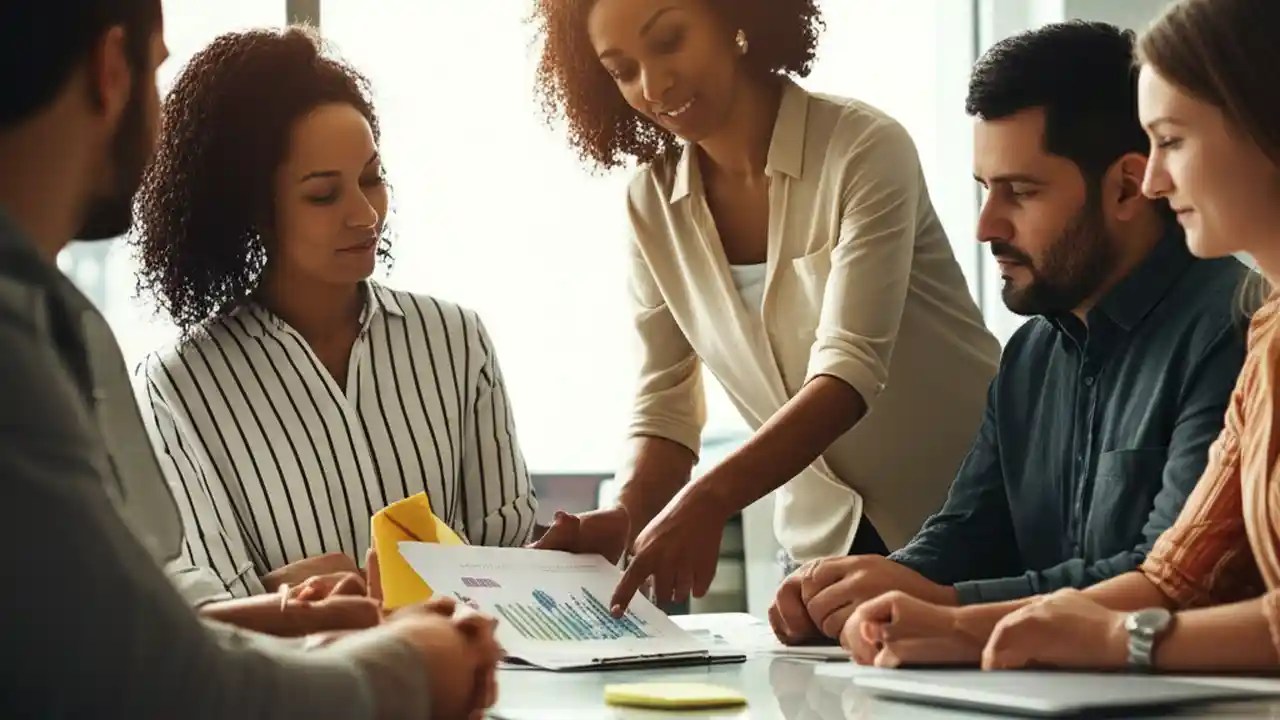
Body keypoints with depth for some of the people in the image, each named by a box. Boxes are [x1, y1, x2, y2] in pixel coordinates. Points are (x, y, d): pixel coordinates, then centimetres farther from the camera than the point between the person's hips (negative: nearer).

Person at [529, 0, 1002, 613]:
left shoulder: (865, 148, -19)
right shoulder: (652, 204, -2)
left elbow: (848, 373, -27)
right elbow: (666, 404, -1)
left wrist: (707, 499, -40)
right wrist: (626, 517, -22)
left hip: (972, 517, -4)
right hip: (830, 539, 4)